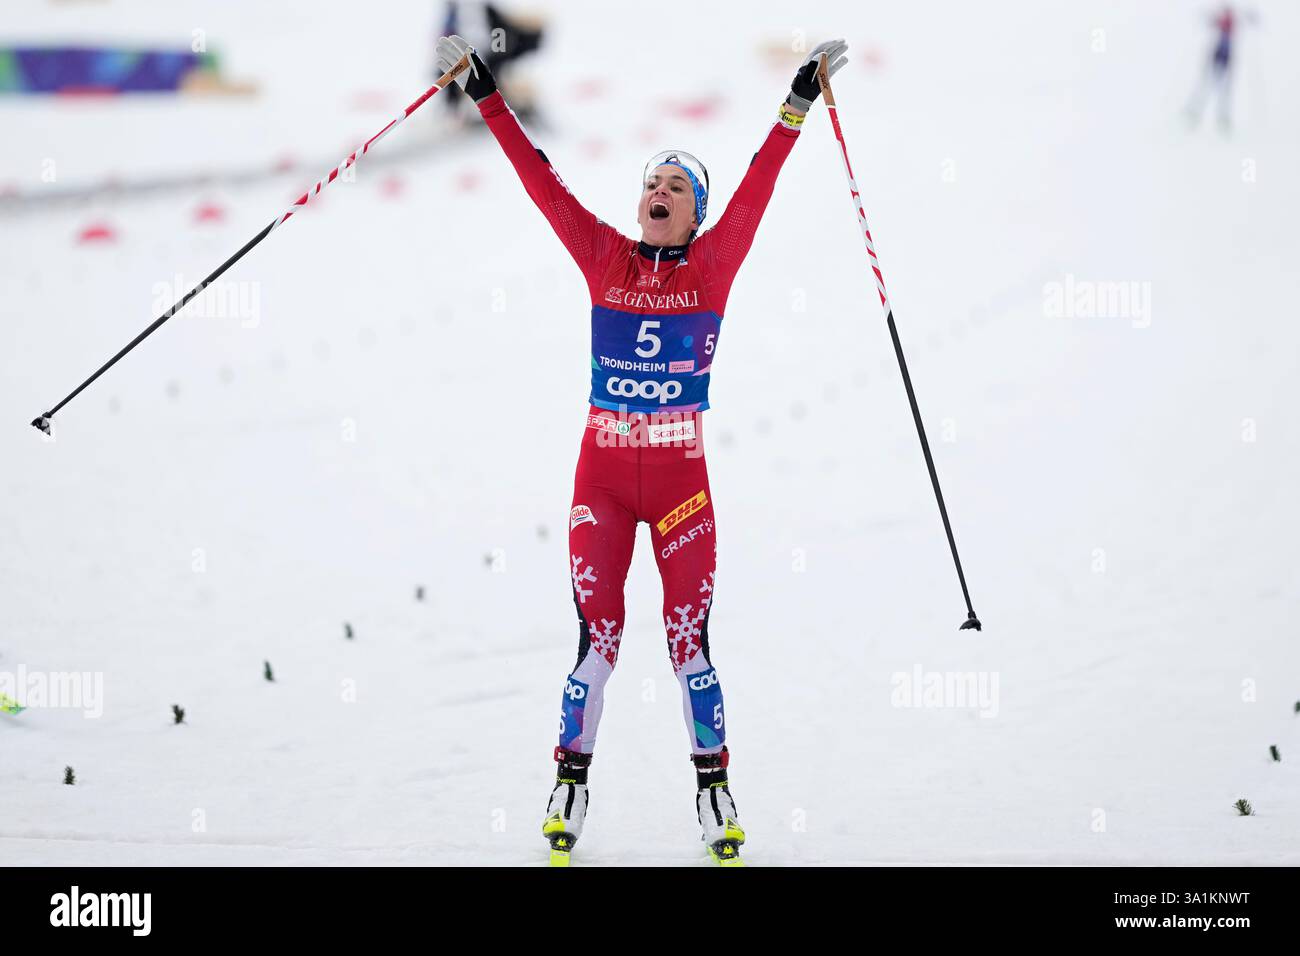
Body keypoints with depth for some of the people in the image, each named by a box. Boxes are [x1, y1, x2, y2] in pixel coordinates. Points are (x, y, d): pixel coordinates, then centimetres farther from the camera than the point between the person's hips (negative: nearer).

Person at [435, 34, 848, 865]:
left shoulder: (714, 262, 2)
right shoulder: (604, 257, 4)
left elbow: (758, 187, -7)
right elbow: (540, 179, 2)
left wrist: (800, 103, -15)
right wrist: (484, 95, 0)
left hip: (680, 476, -1)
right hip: (603, 472, 1)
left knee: (689, 635, 0)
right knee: (597, 633, 0)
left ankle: (715, 787, 12)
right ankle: (572, 782, 12)